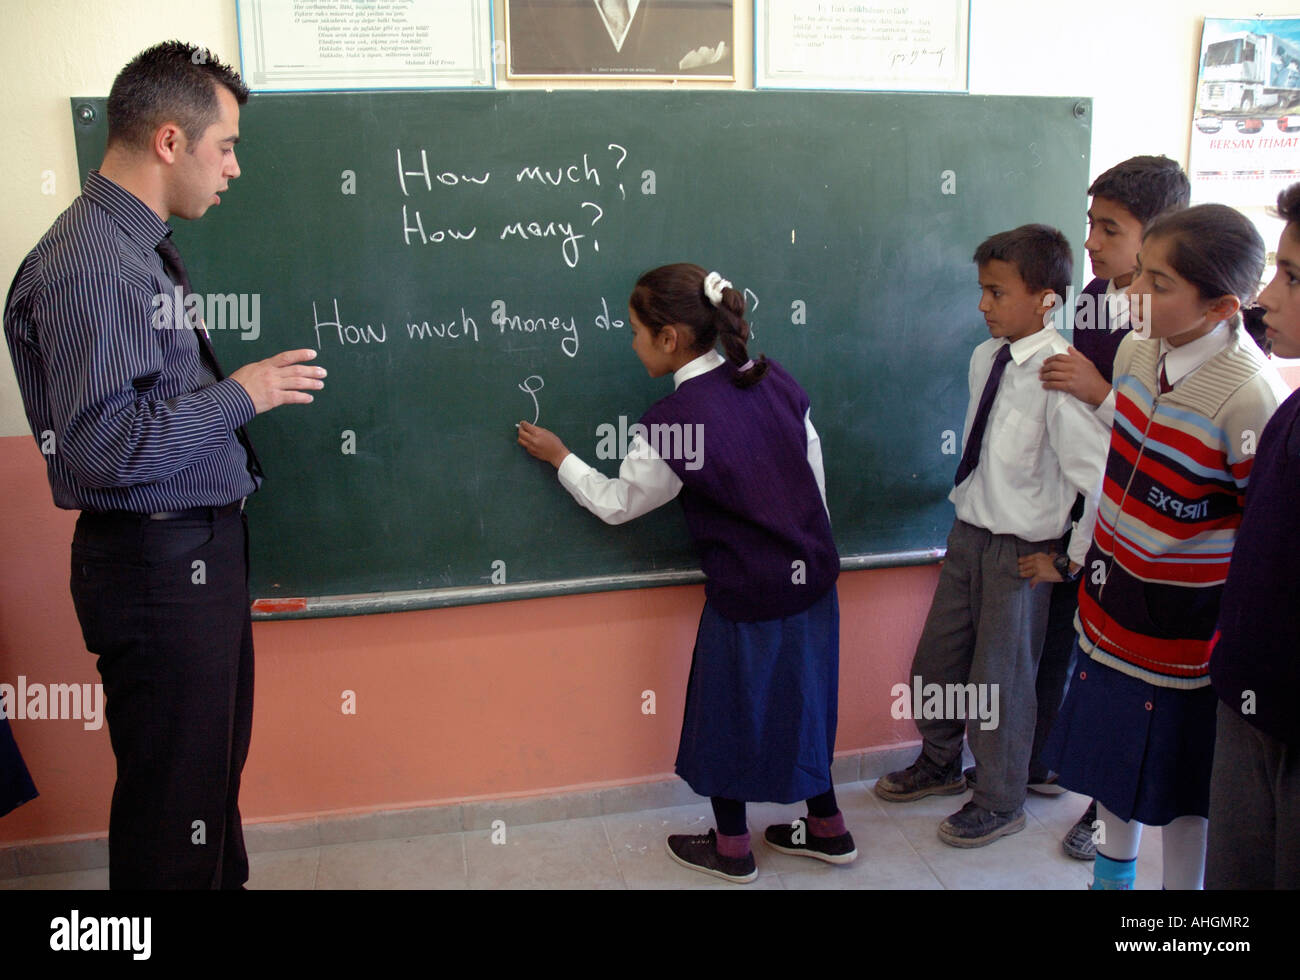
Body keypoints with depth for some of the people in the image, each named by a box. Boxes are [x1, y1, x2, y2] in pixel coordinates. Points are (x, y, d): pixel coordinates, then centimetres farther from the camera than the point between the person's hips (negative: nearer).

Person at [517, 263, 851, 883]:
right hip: (813, 576, 7)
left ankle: (732, 850, 34)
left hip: (749, 595, -6)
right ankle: (827, 830, 39)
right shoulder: (775, 381, -3)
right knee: (798, 699, 23)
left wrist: (559, 457, 10)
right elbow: (814, 469, 5)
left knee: (727, 711, 15)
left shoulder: (674, 422, -20)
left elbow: (616, 505, -5)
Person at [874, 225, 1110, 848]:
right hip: (969, 531, 7)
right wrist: (974, 502, 14)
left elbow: (1100, 480, -23)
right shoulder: (985, 357, 1)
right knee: (937, 660, 19)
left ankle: (1001, 802, 32)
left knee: (999, 678, 8)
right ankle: (940, 765, 46)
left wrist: (1072, 559, -16)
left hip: (1020, 550, -7)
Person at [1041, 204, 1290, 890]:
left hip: (1182, 629, -7)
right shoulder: (1137, 350, -4)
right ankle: (1111, 875, 44)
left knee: (1177, 786, 12)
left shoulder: (1250, 397, -25)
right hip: (1111, 602, 7)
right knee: (1111, 755, 22)